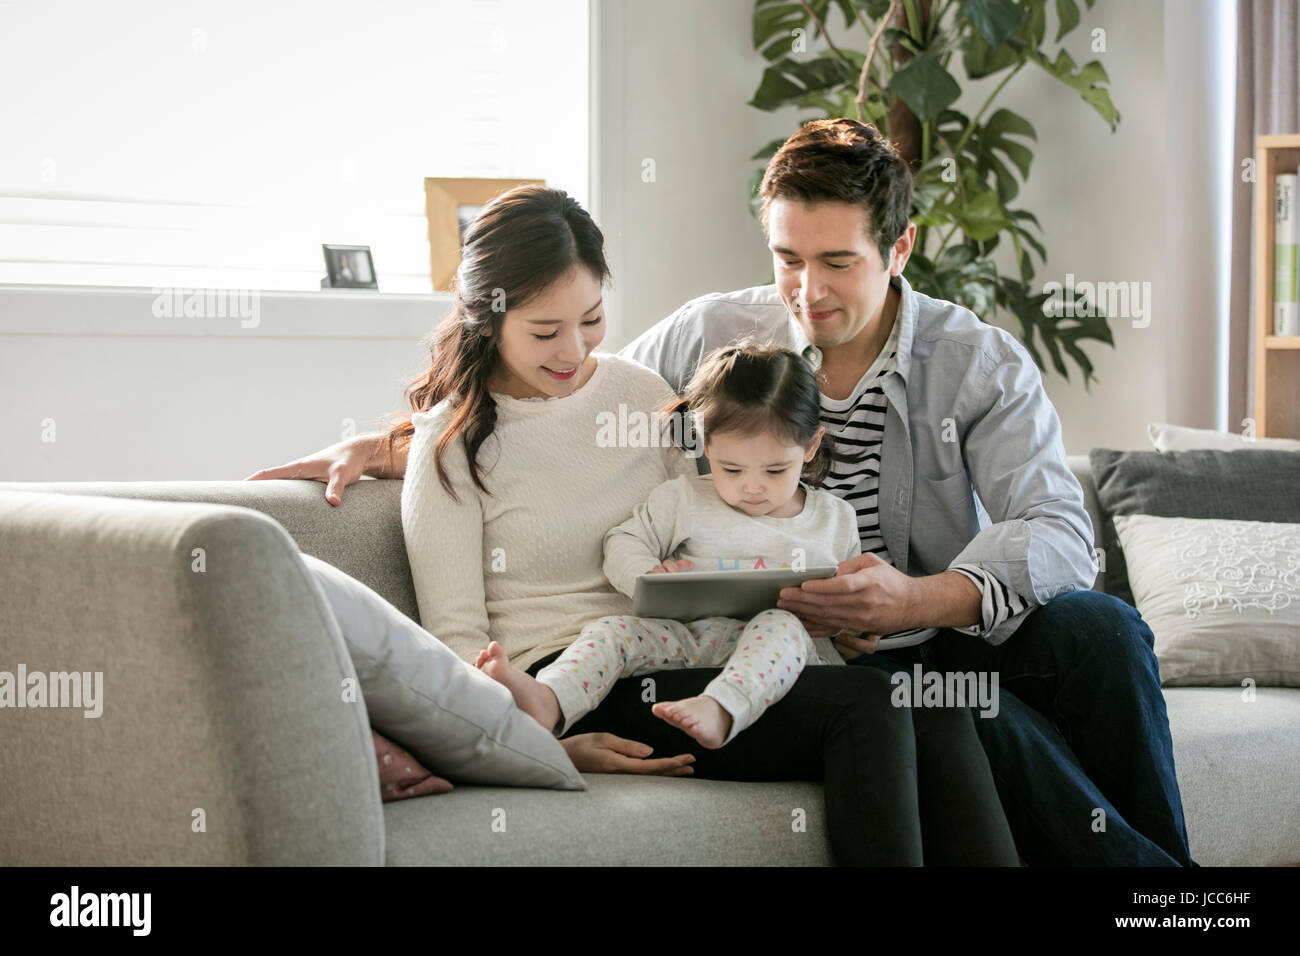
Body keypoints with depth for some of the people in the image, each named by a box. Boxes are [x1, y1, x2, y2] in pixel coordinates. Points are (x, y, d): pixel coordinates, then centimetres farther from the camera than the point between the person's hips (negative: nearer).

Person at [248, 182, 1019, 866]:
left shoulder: (642, 390, 17)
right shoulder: (453, 441, 3)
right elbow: (456, 636, -1)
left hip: (684, 670, 5)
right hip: (571, 681, -5)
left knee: (935, 706, -22)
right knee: (867, 705, -27)